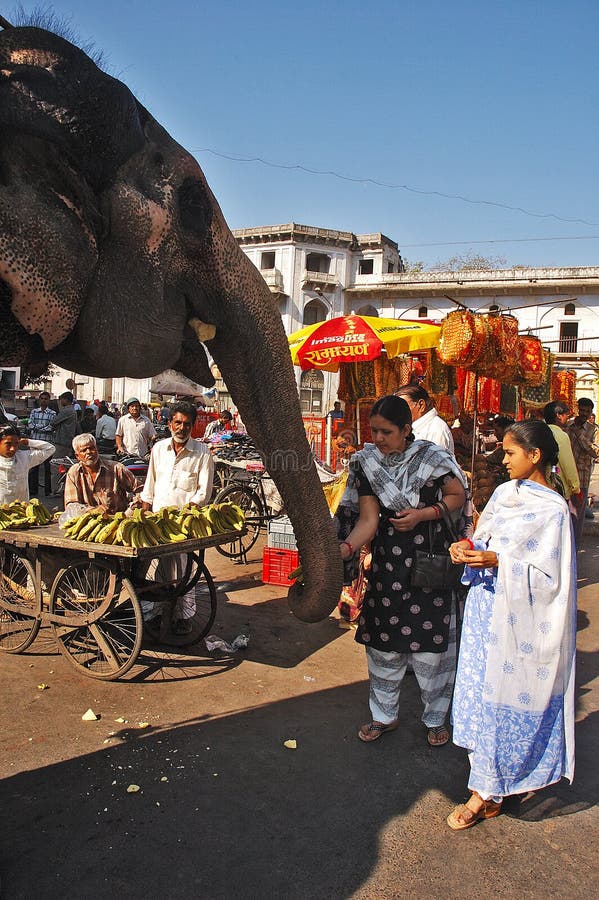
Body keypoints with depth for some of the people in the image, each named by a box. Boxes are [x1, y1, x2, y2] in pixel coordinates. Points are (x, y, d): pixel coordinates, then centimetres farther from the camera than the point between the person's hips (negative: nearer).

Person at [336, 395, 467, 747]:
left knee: (430, 644, 6)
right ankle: (384, 715, 32)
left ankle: (436, 717, 30)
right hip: (387, 565, 3)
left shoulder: (432, 459, -10)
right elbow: (368, 518, -7)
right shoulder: (367, 464, -3)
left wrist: (422, 514, -15)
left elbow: (458, 496, 1)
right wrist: (346, 548, -25)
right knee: (383, 644, 10)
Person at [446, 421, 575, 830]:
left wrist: (498, 562, -24)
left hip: (517, 618, -7)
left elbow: (550, 576, -16)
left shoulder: (553, 509, -14)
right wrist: (468, 548, -6)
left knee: (503, 698, 2)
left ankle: (487, 791, 16)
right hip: (485, 610, 7)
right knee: (481, 687, 13)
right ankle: (491, 781, 29)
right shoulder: (505, 492, 6)